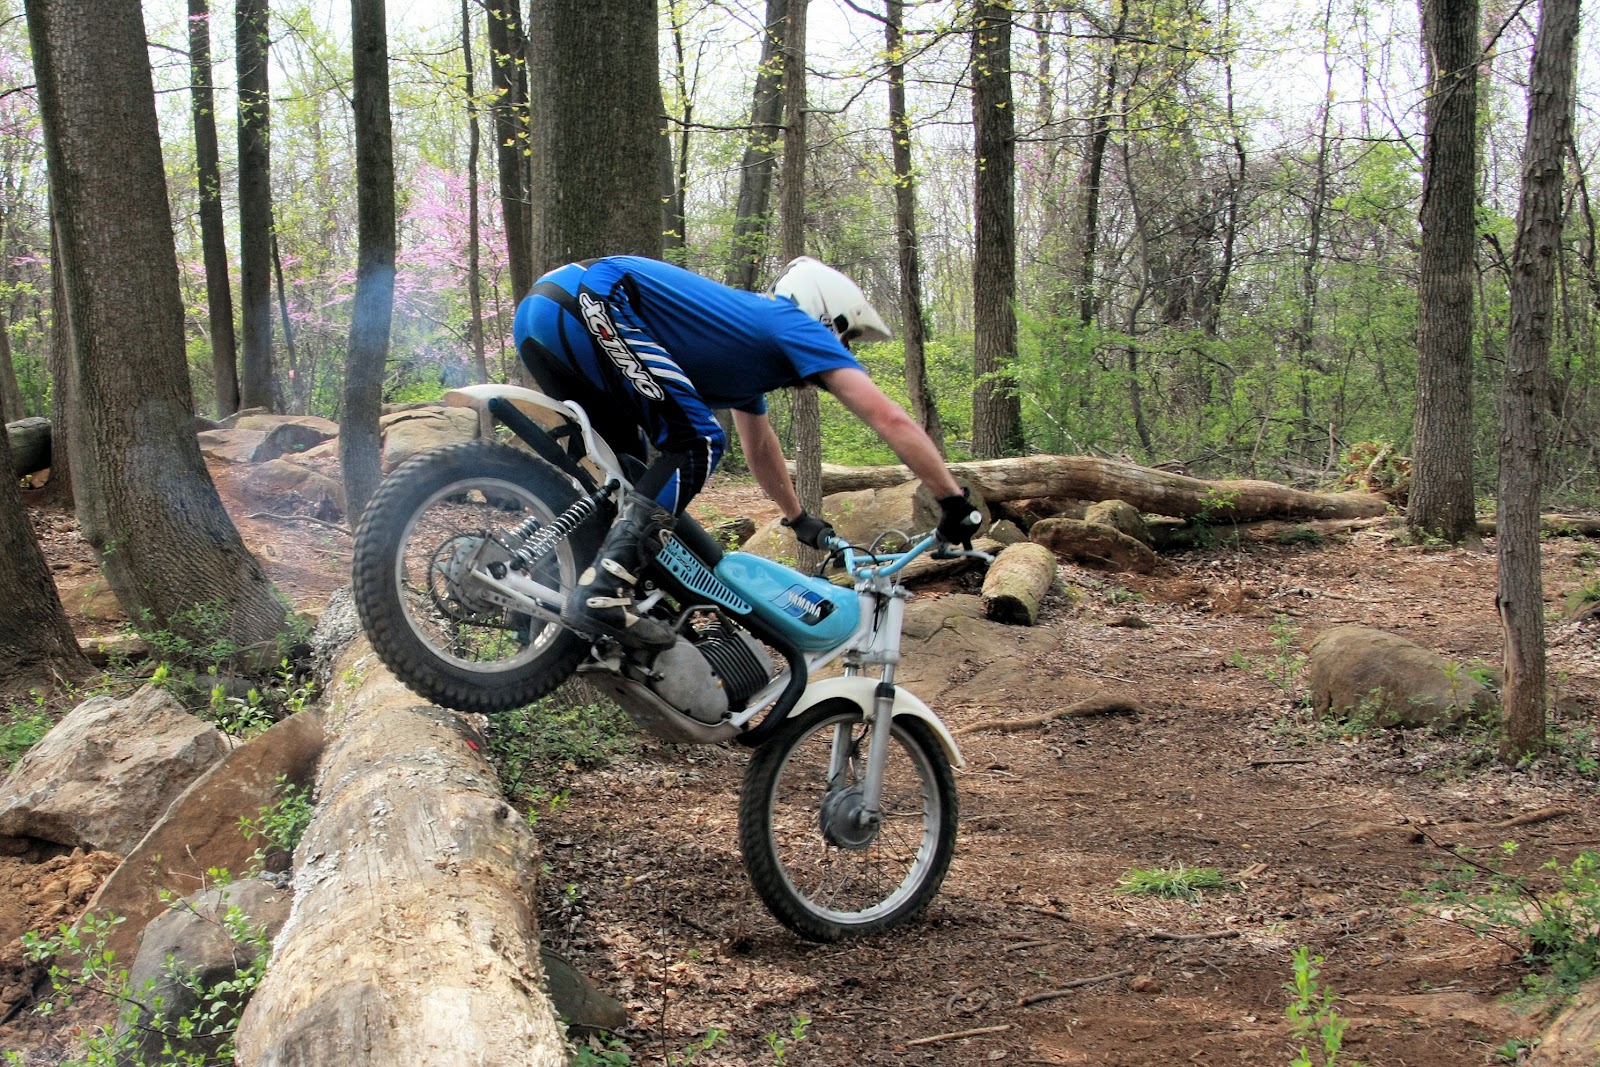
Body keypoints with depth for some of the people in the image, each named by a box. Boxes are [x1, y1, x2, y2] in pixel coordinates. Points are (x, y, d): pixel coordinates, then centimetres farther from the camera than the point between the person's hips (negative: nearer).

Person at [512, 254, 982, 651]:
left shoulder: (749, 341, 30)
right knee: (697, 443, -10)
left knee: (627, 469, 21)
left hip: (538, 313, 10)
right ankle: (601, 593, -22)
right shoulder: (796, 324, 5)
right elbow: (890, 419, -3)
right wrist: (956, 503, 2)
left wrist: (798, 518, 58)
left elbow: (760, 446, 47)